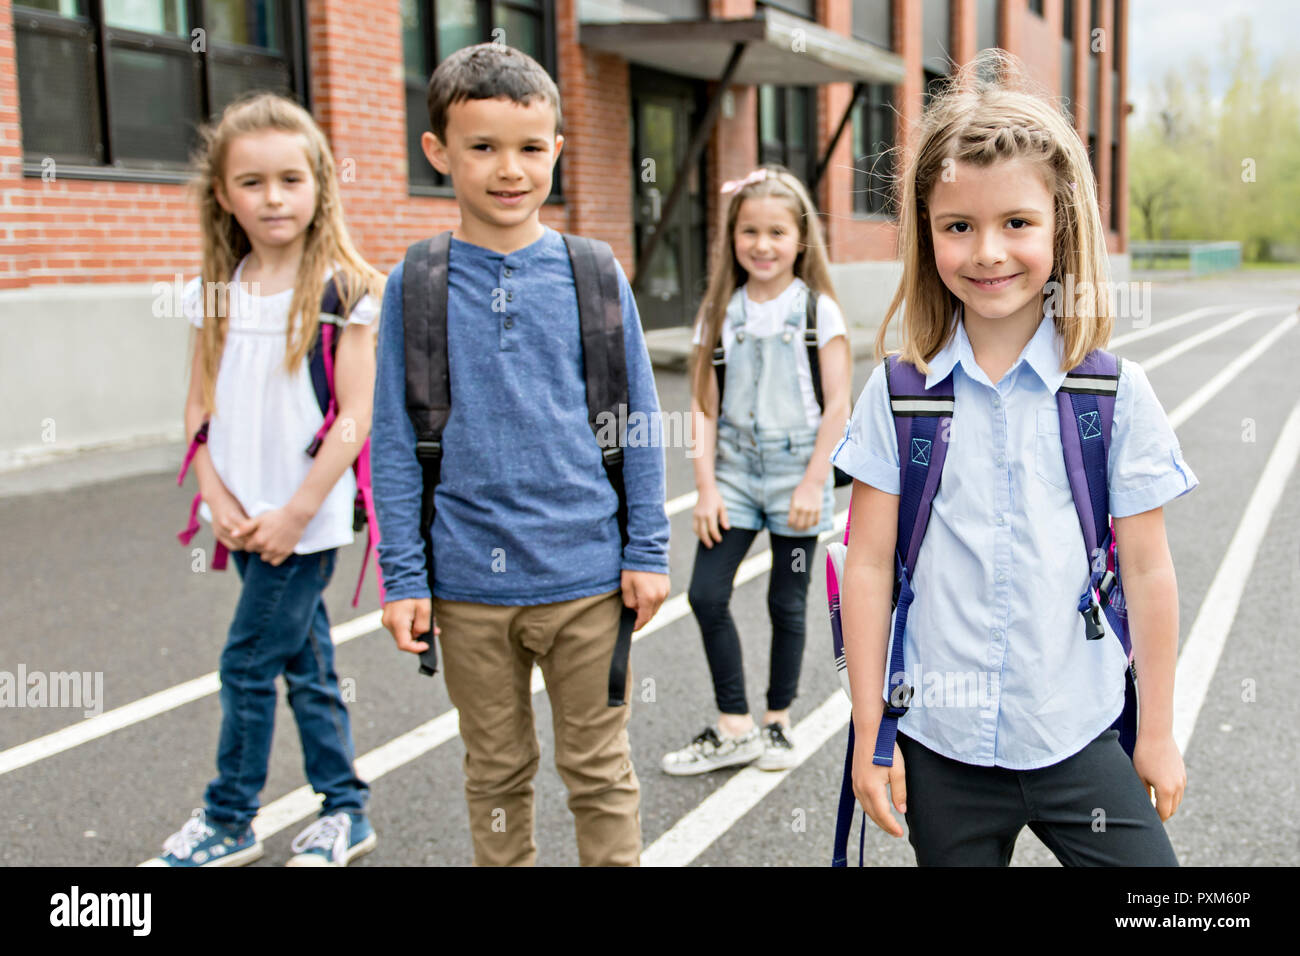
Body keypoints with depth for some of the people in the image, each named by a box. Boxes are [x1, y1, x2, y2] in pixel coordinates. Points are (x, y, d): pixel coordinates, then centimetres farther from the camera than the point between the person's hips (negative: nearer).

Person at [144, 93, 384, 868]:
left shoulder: (343, 292, -10)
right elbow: (201, 409, 8)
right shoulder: (216, 295, 6)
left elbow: (354, 420, -13)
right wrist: (220, 501, -4)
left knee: (247, 664, 1)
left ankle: (229, 822, 20)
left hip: (309, 520, -5)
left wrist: (294, 513, -14)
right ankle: (346, 812, 27)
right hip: (247, 521, 5)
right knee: (306, 662, 14)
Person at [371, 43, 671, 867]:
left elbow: (640, 420, 1)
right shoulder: (414, 287, -3)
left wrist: (648, 552, 0)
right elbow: (395, 441, 0)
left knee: (600, 770, 12)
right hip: (468, 582, 1)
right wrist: (404, 577, -2)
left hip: (586, 578, -1)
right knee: (496, 772, 17)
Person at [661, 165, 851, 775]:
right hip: (735, 468, 3)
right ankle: (734, 729, 10)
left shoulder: (817, 308, -4)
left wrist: (813, 483, -10)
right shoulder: (721, 310, 4)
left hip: (796, 469, -2)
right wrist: (706, 486, -5)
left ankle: (778, 721, 25)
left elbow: (837, 404, -5)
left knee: (787, 603, 7)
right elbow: (703, 404, 2)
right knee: (706, 594, -4)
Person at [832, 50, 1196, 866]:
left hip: (1079, 741, 0)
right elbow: (870, 567, -2)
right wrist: (869, 733, 1)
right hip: (939, 746, 1)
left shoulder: (1116, 392, -5)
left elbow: (1148, 571, 0)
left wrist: (1160, 733, 5)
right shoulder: (899, 393, -4)